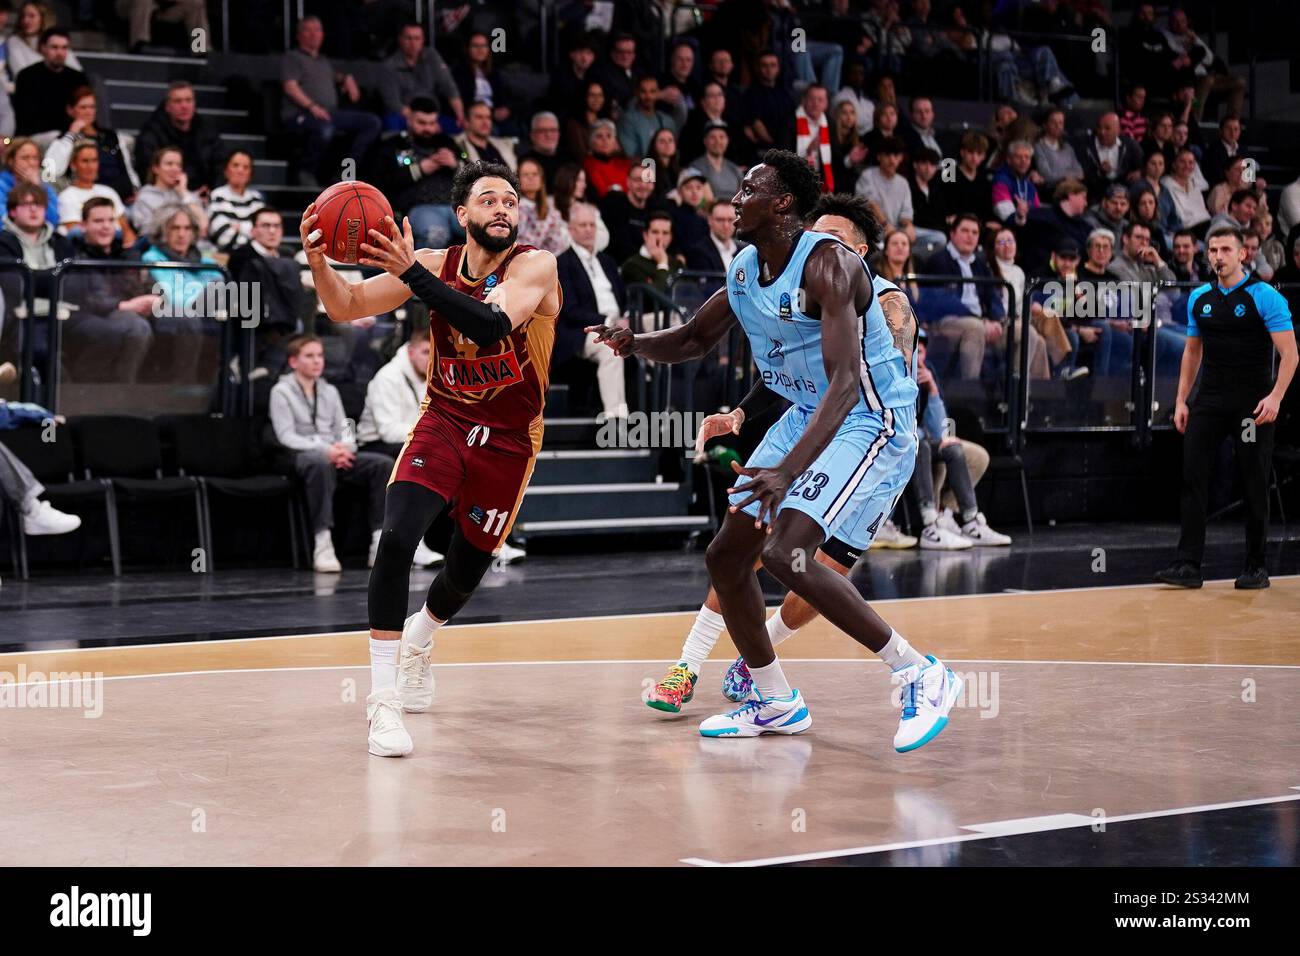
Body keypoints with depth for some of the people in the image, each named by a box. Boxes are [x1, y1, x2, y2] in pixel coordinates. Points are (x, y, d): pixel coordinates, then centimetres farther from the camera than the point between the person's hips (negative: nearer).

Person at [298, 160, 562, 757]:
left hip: (508, 440, -1)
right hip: (443, 422, 1)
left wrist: (413, 274, -43)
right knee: (396, 538, -24)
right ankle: (384, 698, -16)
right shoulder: (436, 264, -5)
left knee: (467, 570, 12)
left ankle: (419, 639, 50)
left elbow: (491, 325, -35)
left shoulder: (534, 265, -16)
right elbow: (346, 308, -6)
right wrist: (317, 260, -27)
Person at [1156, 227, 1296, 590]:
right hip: (1208, 403, 5)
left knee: (1254, 485, 3)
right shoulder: (1199, 299, 10)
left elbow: (1289, 353, -10)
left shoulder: (1265, 297, -7)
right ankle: (1188, 564, -2)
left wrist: (1275, 396, -22)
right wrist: (1182, 399, 12)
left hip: (1252, 406, -5)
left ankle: (1256, 567, 13)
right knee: (1193, 478, -4)